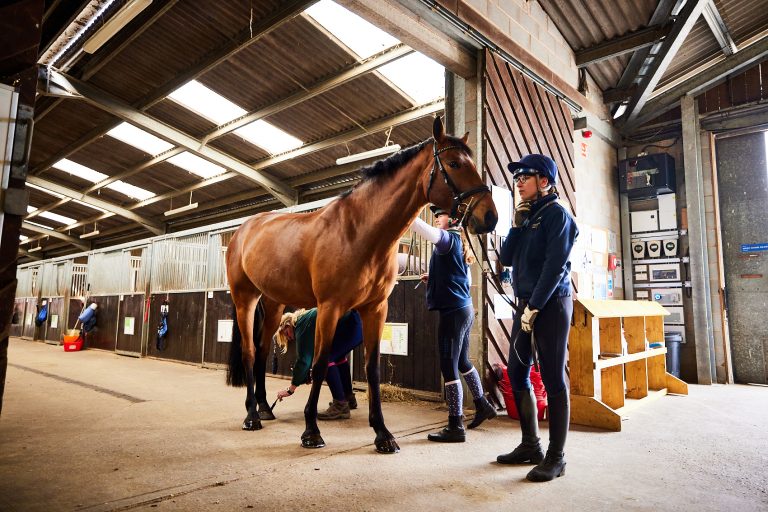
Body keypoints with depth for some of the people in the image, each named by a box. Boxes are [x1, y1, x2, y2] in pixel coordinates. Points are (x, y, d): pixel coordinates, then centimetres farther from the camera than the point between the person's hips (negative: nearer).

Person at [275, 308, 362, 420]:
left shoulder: (302, 325, -6)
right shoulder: (307, 318, 22)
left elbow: (304, 359, -8)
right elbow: (309, 356, 27)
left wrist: (290, 390, -2)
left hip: (353, 324, -11)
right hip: (357, 323, 11)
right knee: (338, 356, 28)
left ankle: (341, 406, -4)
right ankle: (349, 398, 40)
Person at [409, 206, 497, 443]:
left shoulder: (450, 238, -9)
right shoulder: (457, 242, 17)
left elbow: (429, 232, -32)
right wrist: (434, 278, 14)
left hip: (452, 310, -10)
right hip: (464, 308, 10)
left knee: (449, 367, -5)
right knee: (462, 362, 22)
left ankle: (455, 427, 1)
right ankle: (483, 406, 37)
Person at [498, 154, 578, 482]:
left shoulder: (556, 214, -7)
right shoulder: (526, 216, 14)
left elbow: (555, 266, -15)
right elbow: (506, 258, 10)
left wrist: (535, 307, -17)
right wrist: (517, 225, 0)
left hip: (550, 304, -8)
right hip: (525, 304, 8)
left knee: (553, 380, -2)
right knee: (517, 375, 11)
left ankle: (556, 457, 9)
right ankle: (530, 445, 25)